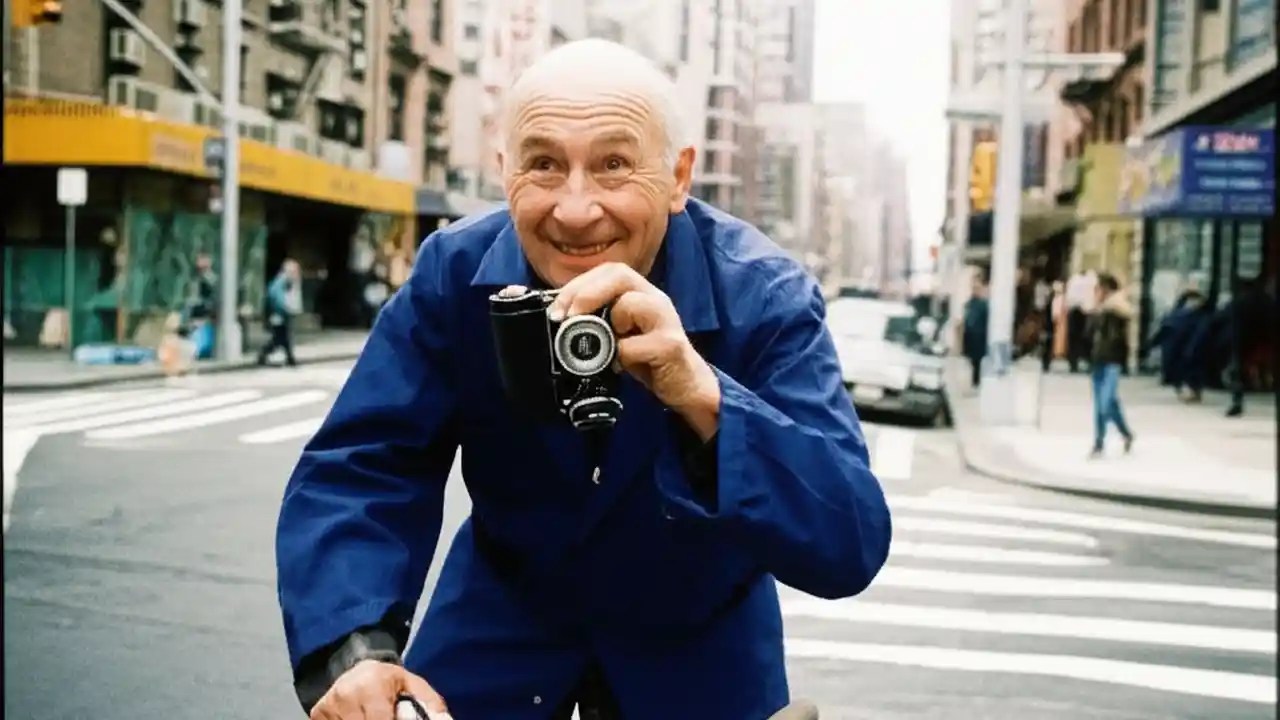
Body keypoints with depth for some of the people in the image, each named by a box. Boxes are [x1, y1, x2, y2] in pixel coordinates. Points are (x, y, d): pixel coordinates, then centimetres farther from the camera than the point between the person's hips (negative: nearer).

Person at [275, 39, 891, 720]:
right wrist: (353, 650, -39)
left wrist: (702, 395, -49)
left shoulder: (764, 296, -25)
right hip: (503, 619, 1)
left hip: (697, 646, -1)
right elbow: (359, 471, -20)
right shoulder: (452, 274, -18)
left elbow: (852, 545, -33)